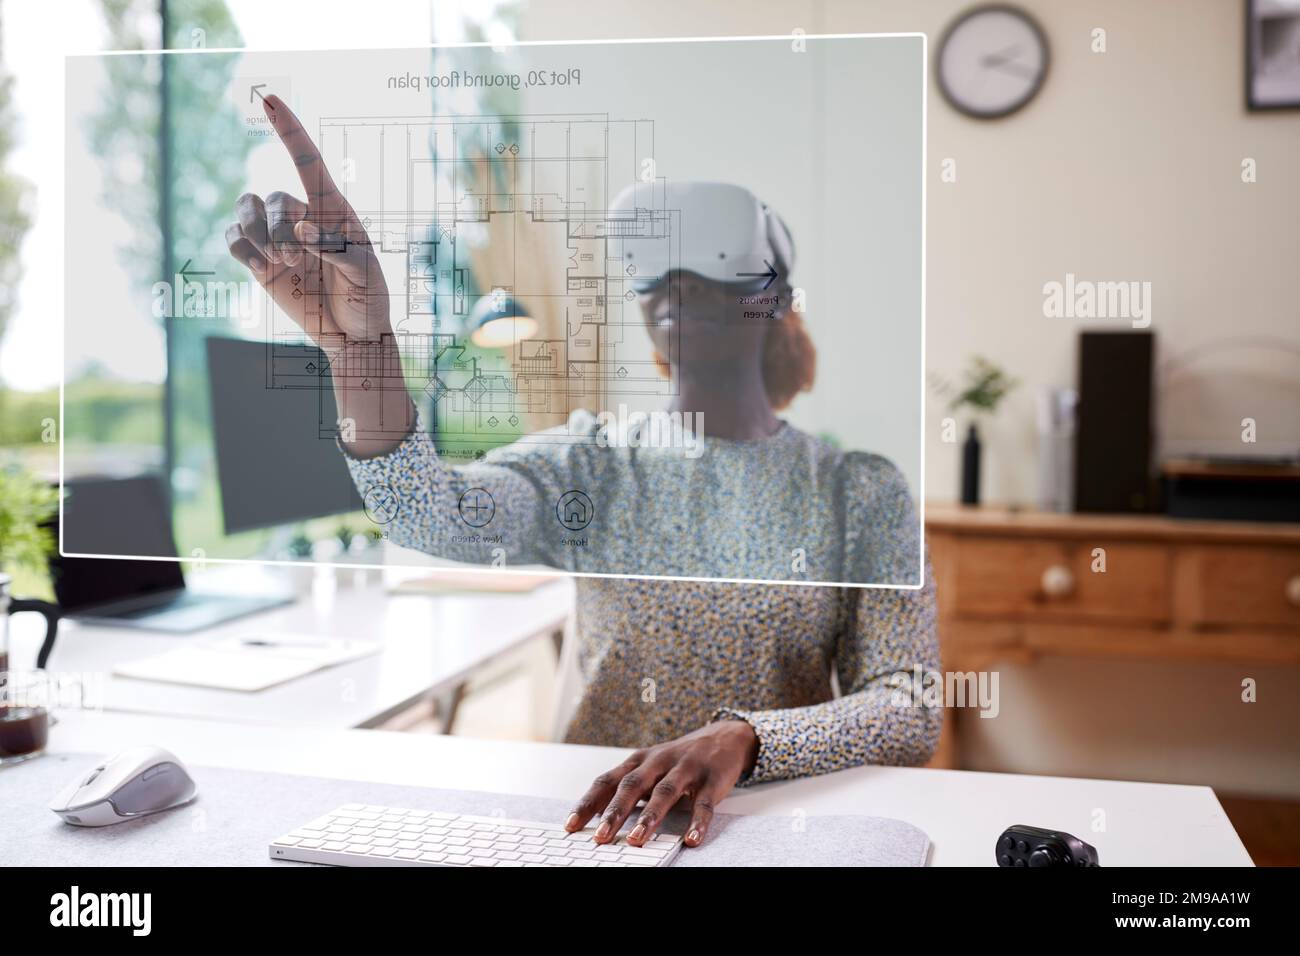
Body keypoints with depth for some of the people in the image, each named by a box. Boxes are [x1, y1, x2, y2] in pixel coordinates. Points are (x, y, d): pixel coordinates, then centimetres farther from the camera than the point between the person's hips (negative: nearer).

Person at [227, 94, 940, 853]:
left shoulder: (861, 486, 0)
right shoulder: (585, 462, 2)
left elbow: (912, 714, -9)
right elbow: (438, 519, -19)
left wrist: (741, 736, -27)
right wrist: (360, 341, -36)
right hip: (589, 811, 0)